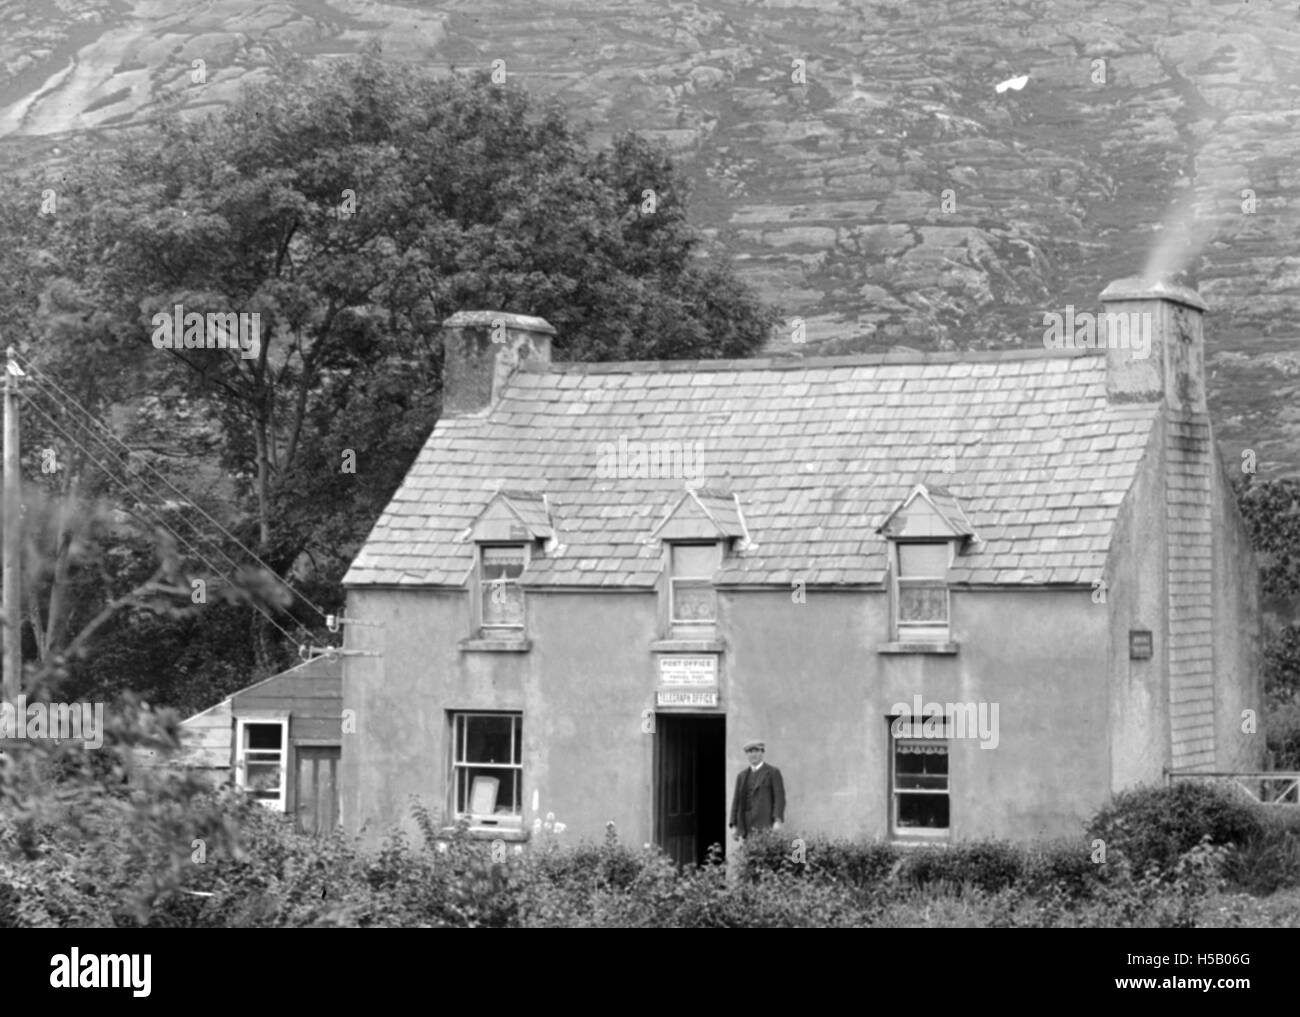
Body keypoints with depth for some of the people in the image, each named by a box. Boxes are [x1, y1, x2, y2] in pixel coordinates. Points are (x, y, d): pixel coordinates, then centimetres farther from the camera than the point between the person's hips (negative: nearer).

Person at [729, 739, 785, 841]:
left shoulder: (773, 772, 3)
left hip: (765, 823, -5)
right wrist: (734, 826, 6)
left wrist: (778, 821, -15)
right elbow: (736, 801, 15)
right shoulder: (741, 775, 17)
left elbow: (780, 798, -3)